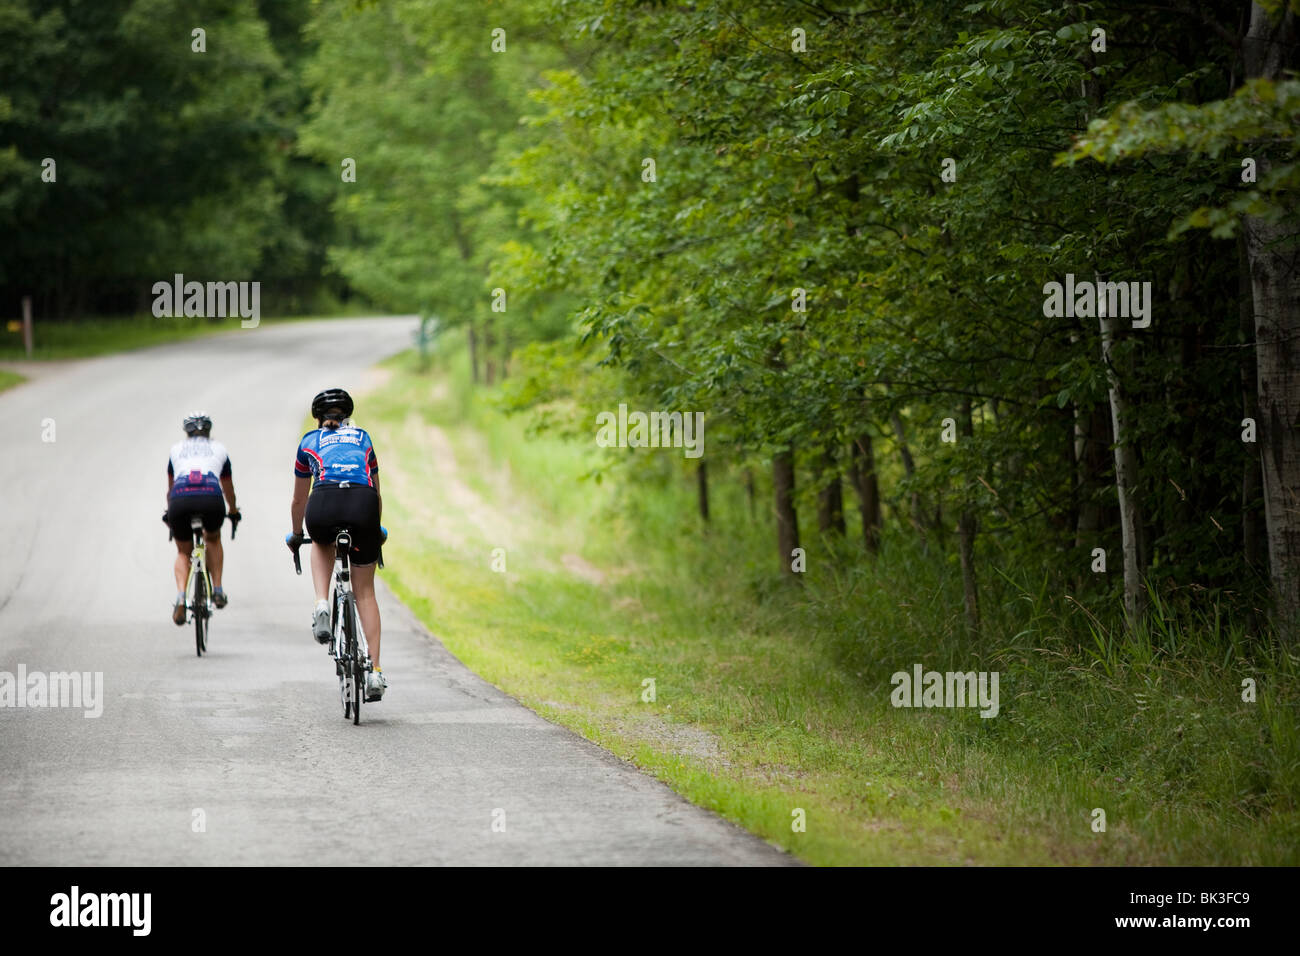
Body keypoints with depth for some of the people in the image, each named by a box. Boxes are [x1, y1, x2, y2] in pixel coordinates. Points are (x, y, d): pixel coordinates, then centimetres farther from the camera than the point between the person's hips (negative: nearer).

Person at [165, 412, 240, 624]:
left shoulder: (176, 450, 30)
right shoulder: (219, 449, 30)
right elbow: (228, 489, 43)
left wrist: (169, 513, 59)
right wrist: (233, 512, 61)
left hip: (181, 500, 0)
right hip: (211, 499, 0)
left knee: (183, 552, 21)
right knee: (213, 539, 33)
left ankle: (180, 597, -5)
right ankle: (218, 590, 23)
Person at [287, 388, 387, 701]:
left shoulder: (309, 442, 28)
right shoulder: (362, 438, 32)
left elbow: (298, 500, 38)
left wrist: (295, 535, 55)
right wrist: (375, 529, 58)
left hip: (324, 505, -1)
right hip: (363, 505, 1)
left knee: (322, 543, 37)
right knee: (365, 591, 15)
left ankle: (322, 605, 13)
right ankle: (375, 671, 8)